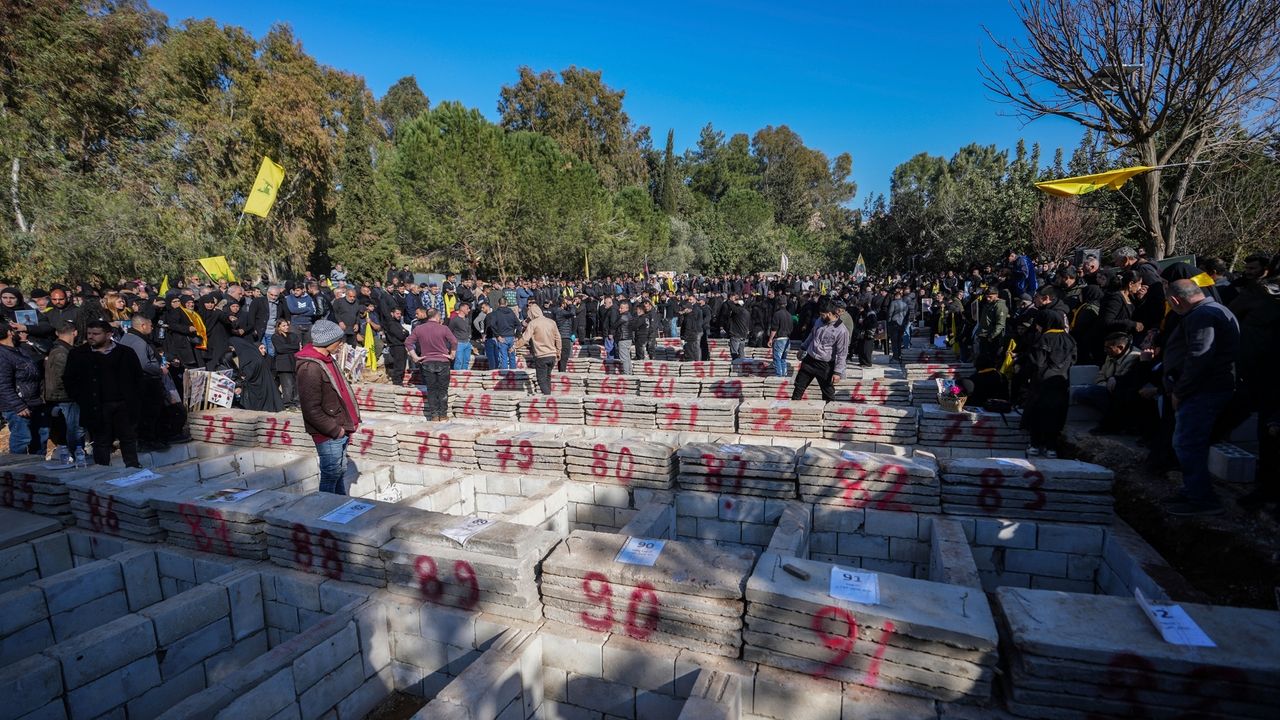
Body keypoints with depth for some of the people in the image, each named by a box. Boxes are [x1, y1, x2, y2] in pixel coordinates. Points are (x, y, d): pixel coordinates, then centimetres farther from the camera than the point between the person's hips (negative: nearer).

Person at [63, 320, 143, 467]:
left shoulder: (126, 353, 5)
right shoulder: (78, 354, 5)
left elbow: (138, 377, 8)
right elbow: (69, 379, 7)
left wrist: (134, 399, 0)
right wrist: (80, 399, -3)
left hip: (124, 405, 0)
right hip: (97, 407, 0)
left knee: (129, 438, 7)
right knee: (101, 441, 4)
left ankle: (134, 468, 16)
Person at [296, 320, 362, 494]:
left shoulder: (327, 359, 10)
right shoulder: (310, 368, -21)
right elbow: (311, 410, -23)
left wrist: (346, 424, 13)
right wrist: (335, 430, -18)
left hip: (340, 430, 10)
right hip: (329, 434, -10)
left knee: (340, 472, 20)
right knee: (331, 475, 2)